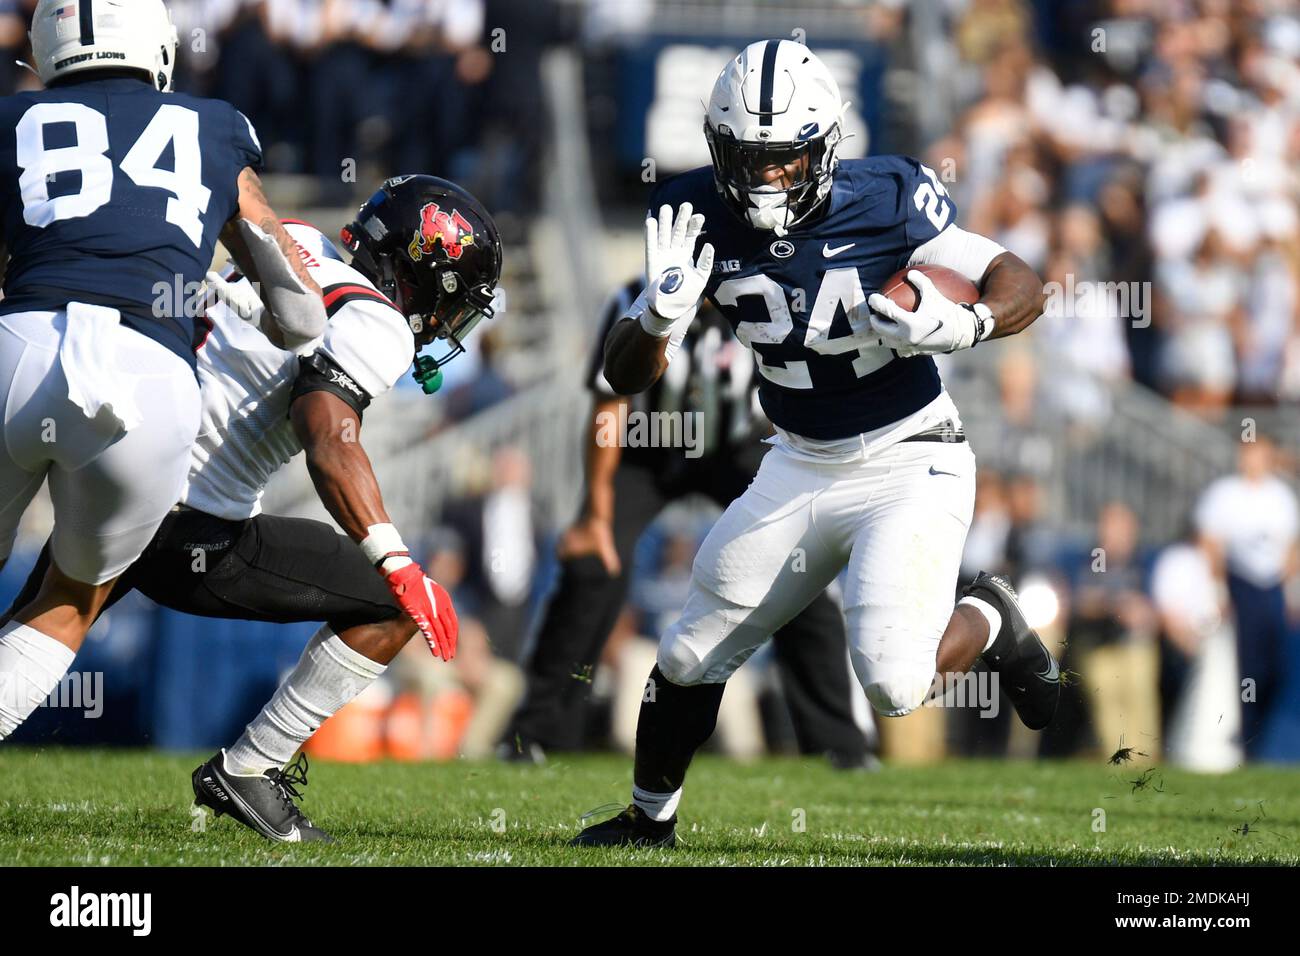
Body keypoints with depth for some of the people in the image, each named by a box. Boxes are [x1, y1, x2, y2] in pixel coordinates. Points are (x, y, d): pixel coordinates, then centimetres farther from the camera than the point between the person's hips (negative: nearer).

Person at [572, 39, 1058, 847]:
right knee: (695, 652, 11)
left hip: (910, 464, -5)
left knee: (894, 681, -21)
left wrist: (960, 326, -34)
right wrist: (663, 312, -29)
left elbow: (1024, 287, -13)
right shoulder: (703, 219, -9)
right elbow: (625, 377, -7)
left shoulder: (882, 200, -20)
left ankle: (992, 623, 12)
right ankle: (651, 817, 37)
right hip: (801, 469, 5)